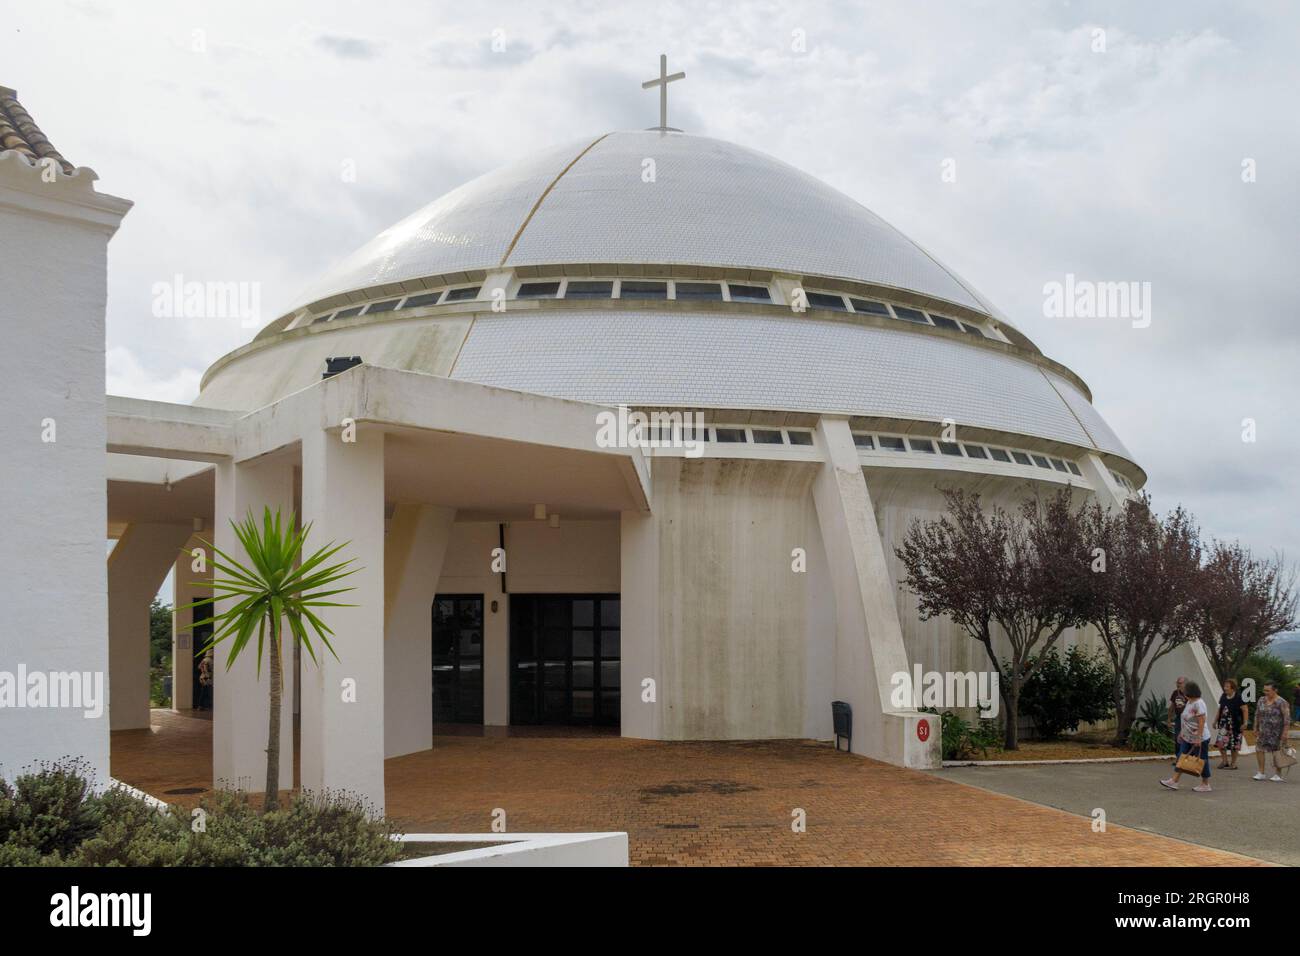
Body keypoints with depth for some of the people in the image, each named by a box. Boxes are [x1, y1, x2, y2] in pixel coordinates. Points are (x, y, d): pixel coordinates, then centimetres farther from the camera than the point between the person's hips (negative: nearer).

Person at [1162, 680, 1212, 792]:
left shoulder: (1198, 704, -20)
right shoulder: (1189, 702, 9)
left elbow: (1202, 722, -24)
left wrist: (1198, 738, -26)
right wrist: (1181, 732, 20)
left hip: (1199, 739, -10)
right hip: (1188, 738, 10)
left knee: (1202, 760, 2)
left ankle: (1205, 785, 13)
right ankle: (1174, 781, 8)